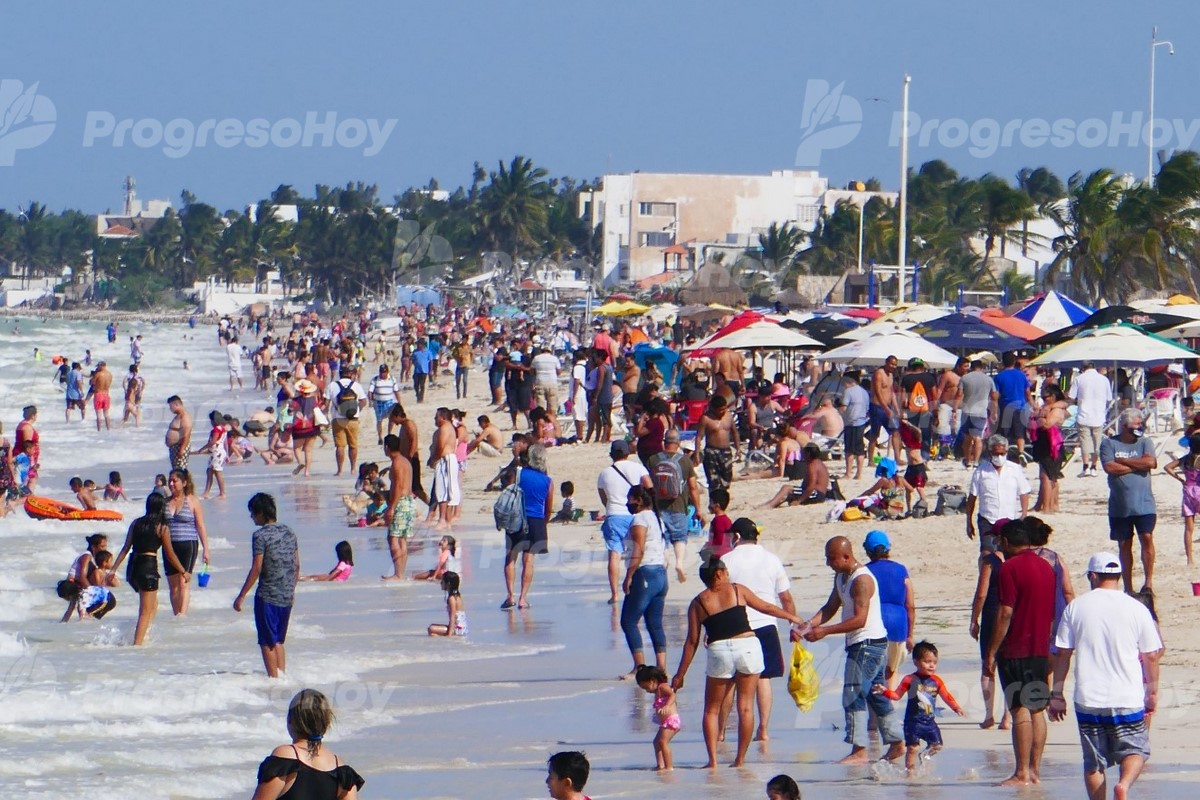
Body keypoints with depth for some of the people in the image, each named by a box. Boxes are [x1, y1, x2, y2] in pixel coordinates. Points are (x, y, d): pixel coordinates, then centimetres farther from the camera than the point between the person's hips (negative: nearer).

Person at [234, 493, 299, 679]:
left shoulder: (260, 535, -13)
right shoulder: (289, 532, 8)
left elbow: (256, 569, -16)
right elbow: (297, 565, 12)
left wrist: (241, 596, -12)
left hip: (267, 596, -7)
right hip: (287, 596, 7)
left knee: (267, 642, 3)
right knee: (278, 641, 17)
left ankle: (274, 677, 2)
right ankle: (282, 676, 15)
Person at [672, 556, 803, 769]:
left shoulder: (698, 603, 8)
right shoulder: (737, 590, 9)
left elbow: (692, 641, 6)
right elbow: (766, 607, 21)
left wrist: (680, 675, 11)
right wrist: (792, 617, 38)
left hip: (719, 652, 0)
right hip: (748, 647, 0)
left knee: (712, 709, 11)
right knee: (745, 707, 7)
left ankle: (713, 760, 1)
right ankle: (740, 759, 6)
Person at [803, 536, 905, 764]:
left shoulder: (862, 580, -19)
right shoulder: (841, 577, 12)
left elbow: (860, 619, -26)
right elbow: (830, 608, 14)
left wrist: (825, 631, -28)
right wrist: (810, 625, -4)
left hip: (868, 644, -10)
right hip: (859, 644, 10)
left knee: (853, 696, -11)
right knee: (877, 696, 16)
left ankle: (859, 751, -12)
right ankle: (896, 742, 23)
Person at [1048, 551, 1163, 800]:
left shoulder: (1076, 607, 1)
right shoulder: (1136, 609, -1)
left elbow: (1063, 654, 2)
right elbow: (1151, 656, 3)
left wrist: (1056, 694, 10)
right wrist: (1152, 693, 15)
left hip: (1088, 699, 1)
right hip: (1128, 700, -1)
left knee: (1093, 763, 10)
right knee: (1135, 750, 12)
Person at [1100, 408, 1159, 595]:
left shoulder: (1145, 443, 6)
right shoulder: (1109, 444, 2)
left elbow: (1151, 462, -12)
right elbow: (1109, 467, -13)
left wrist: (1123, 461, -9)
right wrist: (1137, 466, -9)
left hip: (1144, 504, 0)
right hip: (1119, 507, 0)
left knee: (1147, 538, -14)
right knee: (1124, 545, 6)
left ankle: (1149, 582, -9)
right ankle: (1128, 587, 13)